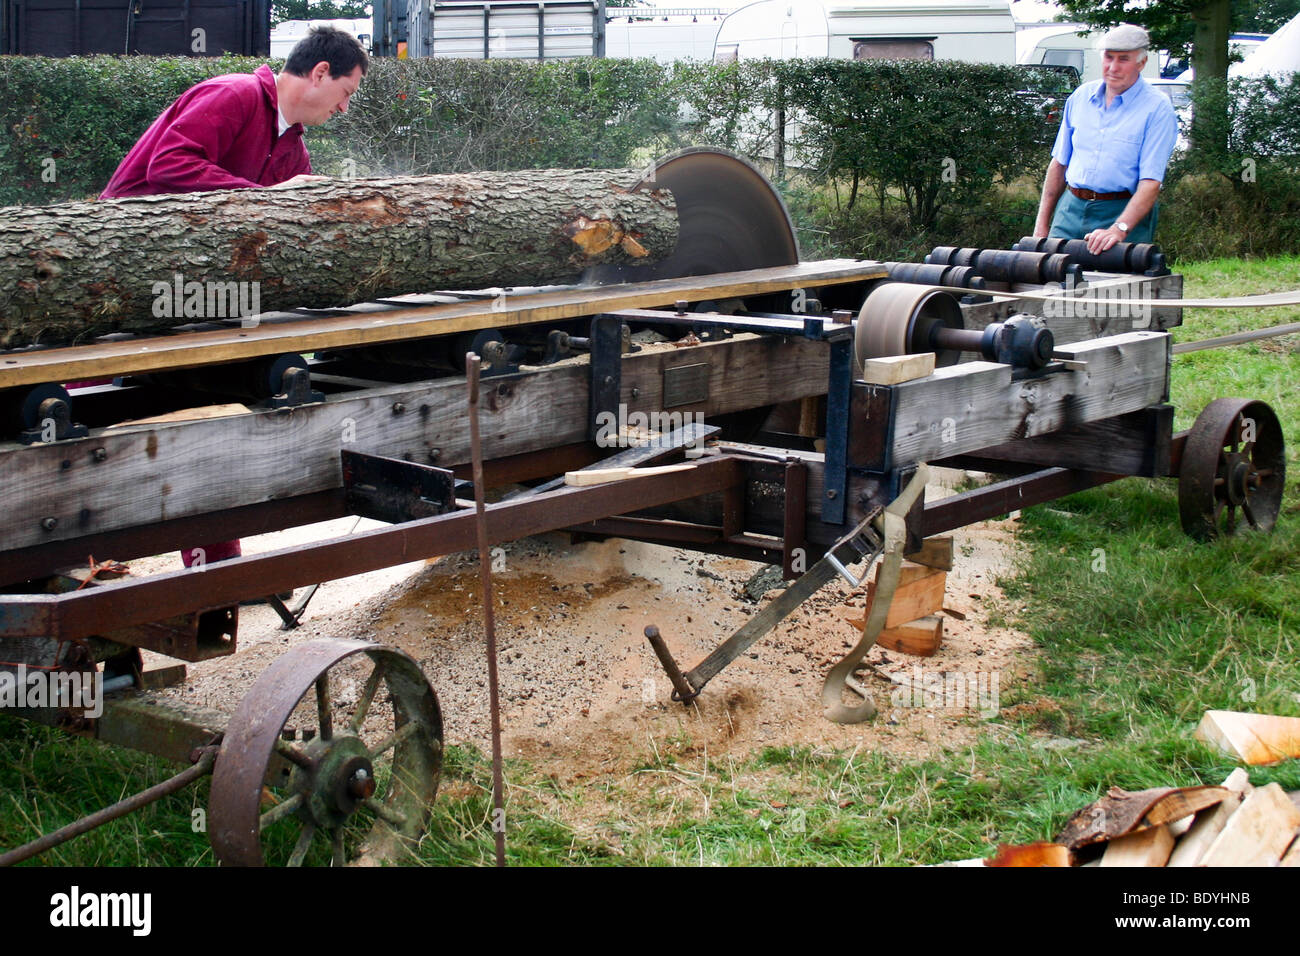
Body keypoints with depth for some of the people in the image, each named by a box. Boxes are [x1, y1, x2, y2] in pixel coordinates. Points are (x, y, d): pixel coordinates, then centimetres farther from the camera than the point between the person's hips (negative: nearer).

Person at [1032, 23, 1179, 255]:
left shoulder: (1157, 108, -6)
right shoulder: (1080, 97, 10)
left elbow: (1151, 182, -15)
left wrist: (1119, 229, -27)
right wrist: (1042, 222, 14)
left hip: (1123, 211, -4)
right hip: (1071, 207, 4)